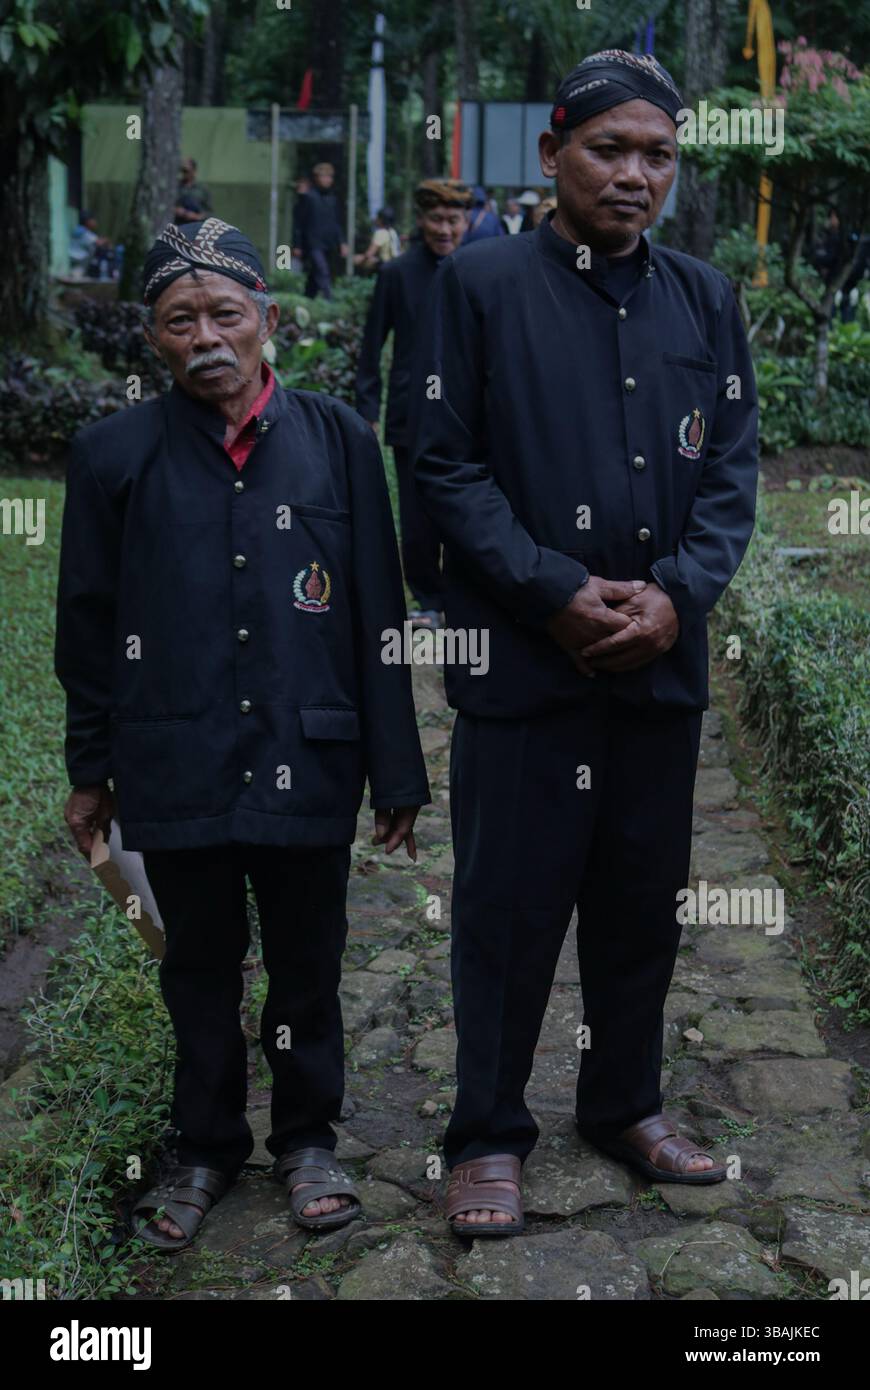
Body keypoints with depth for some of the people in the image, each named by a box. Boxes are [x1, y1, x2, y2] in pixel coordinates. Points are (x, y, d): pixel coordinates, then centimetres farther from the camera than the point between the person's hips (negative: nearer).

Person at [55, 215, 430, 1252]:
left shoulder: (337, 439, -1)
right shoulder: (114, 454, -1)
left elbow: (376, 616, 0)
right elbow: (87, 624, 5)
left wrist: (395, 773, 0)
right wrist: (91, 768, 7)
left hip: (306, 765, 0)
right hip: (177, 769, 0)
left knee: (307, 965, 13)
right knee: (199, 969, 14)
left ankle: (307, 1137, 34)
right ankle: (205, 1146, 34)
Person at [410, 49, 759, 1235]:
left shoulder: (704, 297, 10)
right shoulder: (481, 284, -1)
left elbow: (734, 466, 7)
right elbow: (446, 463, -6)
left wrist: (677, 595, -8)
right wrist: (558, 594, -14)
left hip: (663, 655, 4)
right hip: (521, 654, -4)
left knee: (644, 898, 13)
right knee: (510, 902, 2)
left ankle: (626, 1103, 32)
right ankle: (489, 1134, 18)